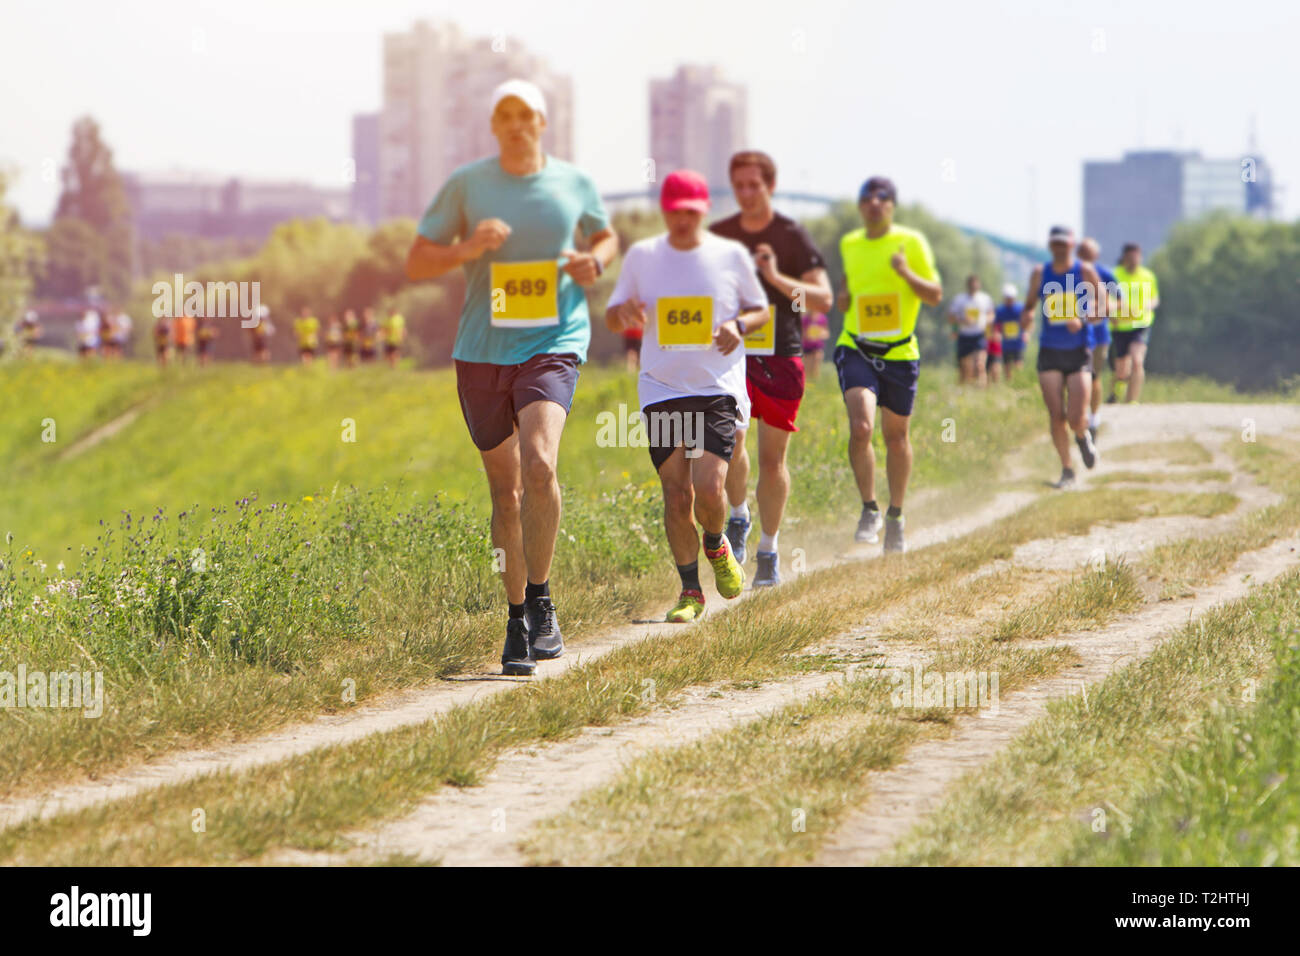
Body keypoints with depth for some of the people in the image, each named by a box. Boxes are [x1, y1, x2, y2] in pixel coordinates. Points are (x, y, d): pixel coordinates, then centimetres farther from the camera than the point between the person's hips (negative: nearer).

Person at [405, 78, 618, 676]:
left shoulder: (574, 183, 5)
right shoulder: (466, 185, 3)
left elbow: (606, 236, 24)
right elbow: (416, 264, 4)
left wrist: (595, 262, 1)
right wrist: (466, 249, -15)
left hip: (552, 343, -1)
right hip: (481, 351, 1)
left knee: (539, 463, -25)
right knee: (504, 488, 8)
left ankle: (542, 604, -14)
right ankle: (518, 620, 22)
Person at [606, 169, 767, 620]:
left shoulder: (731, 255, 3)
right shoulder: (642, 256, 6)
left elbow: (761, 310, 15)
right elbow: (612, 318, 13)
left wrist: (739, 326, -8)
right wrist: (624, 312, -11)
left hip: (718, 390, -1)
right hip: (662, 391, 1)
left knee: (709, 489, -15)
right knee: (676, 495, -2)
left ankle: (716, 544, 19)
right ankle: (690, 591, 11)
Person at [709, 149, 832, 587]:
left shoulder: (792, 236, -2)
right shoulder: (719, 236, 6)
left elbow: (824, 298, -8)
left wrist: (778, 279, -22)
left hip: (781, 358, -1)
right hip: (732, 354, 1)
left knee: (772, 457, 1)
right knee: (731, 434, -20)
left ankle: (768, 551, 13)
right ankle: (738, 518, 5)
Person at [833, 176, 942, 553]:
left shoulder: (911, 243, -2)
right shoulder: (848, 245, 7)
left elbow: (936, 295, -3)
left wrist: (906, 273, -20)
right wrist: (844, 295, 2)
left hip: (900, 352, -1)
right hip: (856, 349, 1)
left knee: (896, 436, 10)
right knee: (860, 427, -20)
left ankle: (896, 517, 28)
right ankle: (869, 510, -4)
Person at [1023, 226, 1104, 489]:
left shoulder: (1085, 271, -2)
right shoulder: (1040, 273, 4)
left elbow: (1102, 306, 0)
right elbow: (1029, 305, 12)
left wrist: (1082, 319, -18)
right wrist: (1028, 316, -11)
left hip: (1078, 353, -2)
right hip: (1049, 353, 2)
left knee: (1076, 419, -10)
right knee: (1056, 415, -6)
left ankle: (1083, 437, 27)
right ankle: (1066, 470, 10)